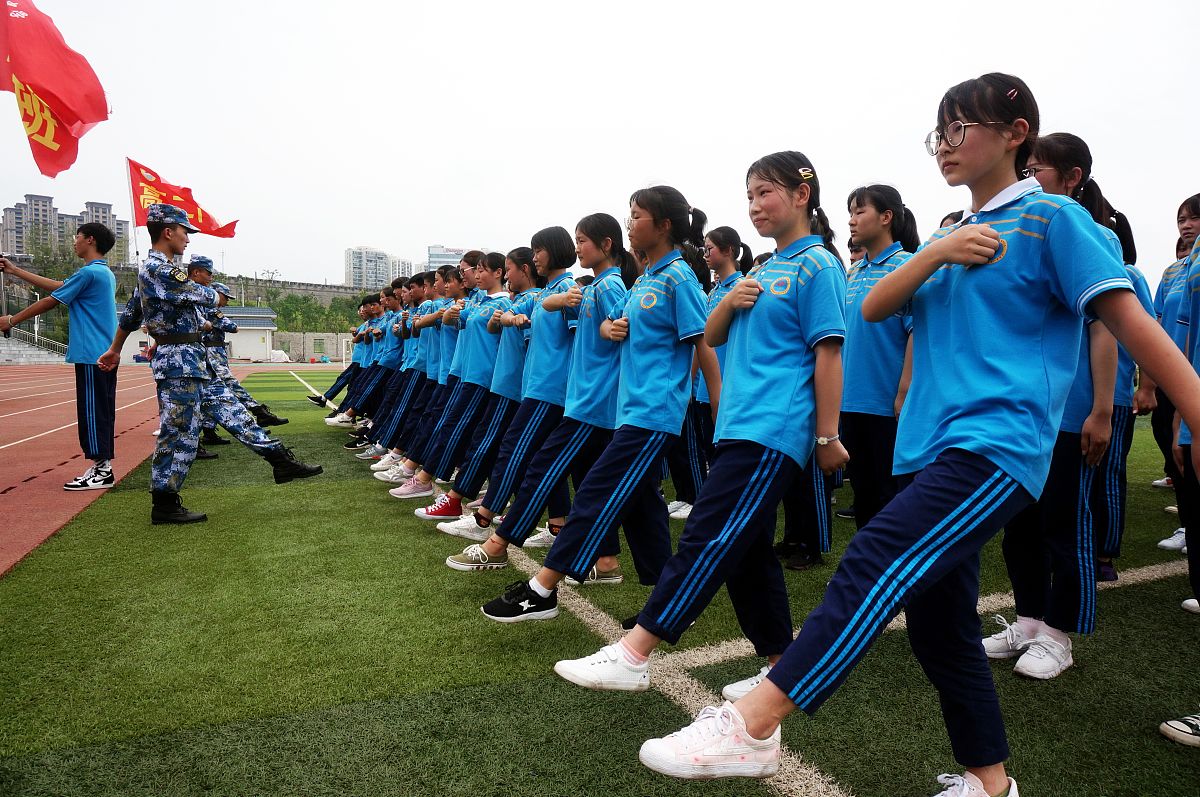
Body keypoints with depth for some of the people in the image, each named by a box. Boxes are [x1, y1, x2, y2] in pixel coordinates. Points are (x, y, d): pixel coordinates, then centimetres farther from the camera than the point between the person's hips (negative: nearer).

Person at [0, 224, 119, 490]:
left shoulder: (89, 272, -12)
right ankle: (103, 467, 14)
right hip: (105, 354, 9)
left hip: (91, 356, -9)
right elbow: (58, 286, 24)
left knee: (92, 411, -6)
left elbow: (50, 301, -6)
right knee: (101, 411, 10)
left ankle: (101, 472, -3)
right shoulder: (105, 273, 17)